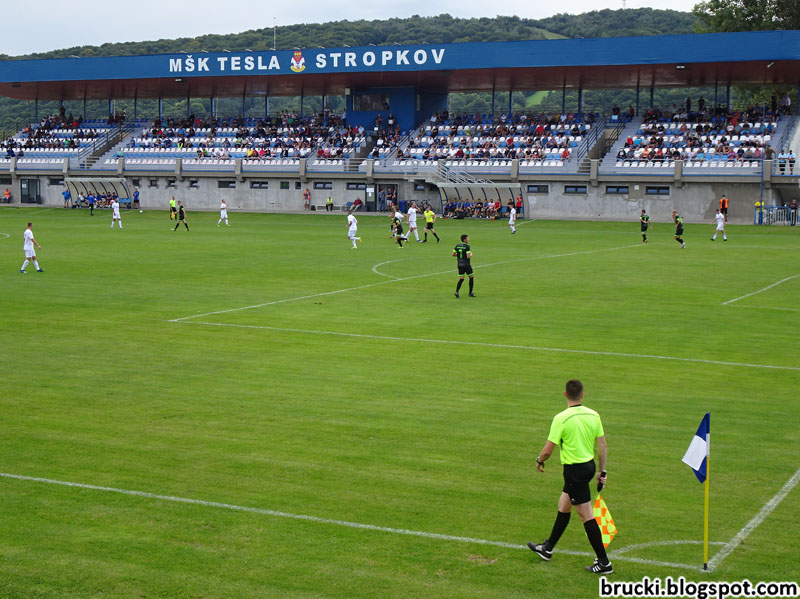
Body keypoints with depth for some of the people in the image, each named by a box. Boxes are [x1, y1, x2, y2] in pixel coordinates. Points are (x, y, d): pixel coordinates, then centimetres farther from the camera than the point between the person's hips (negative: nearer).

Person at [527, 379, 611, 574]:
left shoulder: (561, 418, -18)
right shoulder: (593, 415, 0)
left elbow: (548, 450, -14)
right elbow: (603, 446, 4)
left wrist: (539, 461, 7)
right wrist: (602, 472, 14)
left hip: (574, 469, -8)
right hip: (589, 466, 8)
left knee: (587, 515, -2)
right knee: (563, 507, 22)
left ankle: (604, 563, 1)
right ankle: (547, 549, 37)